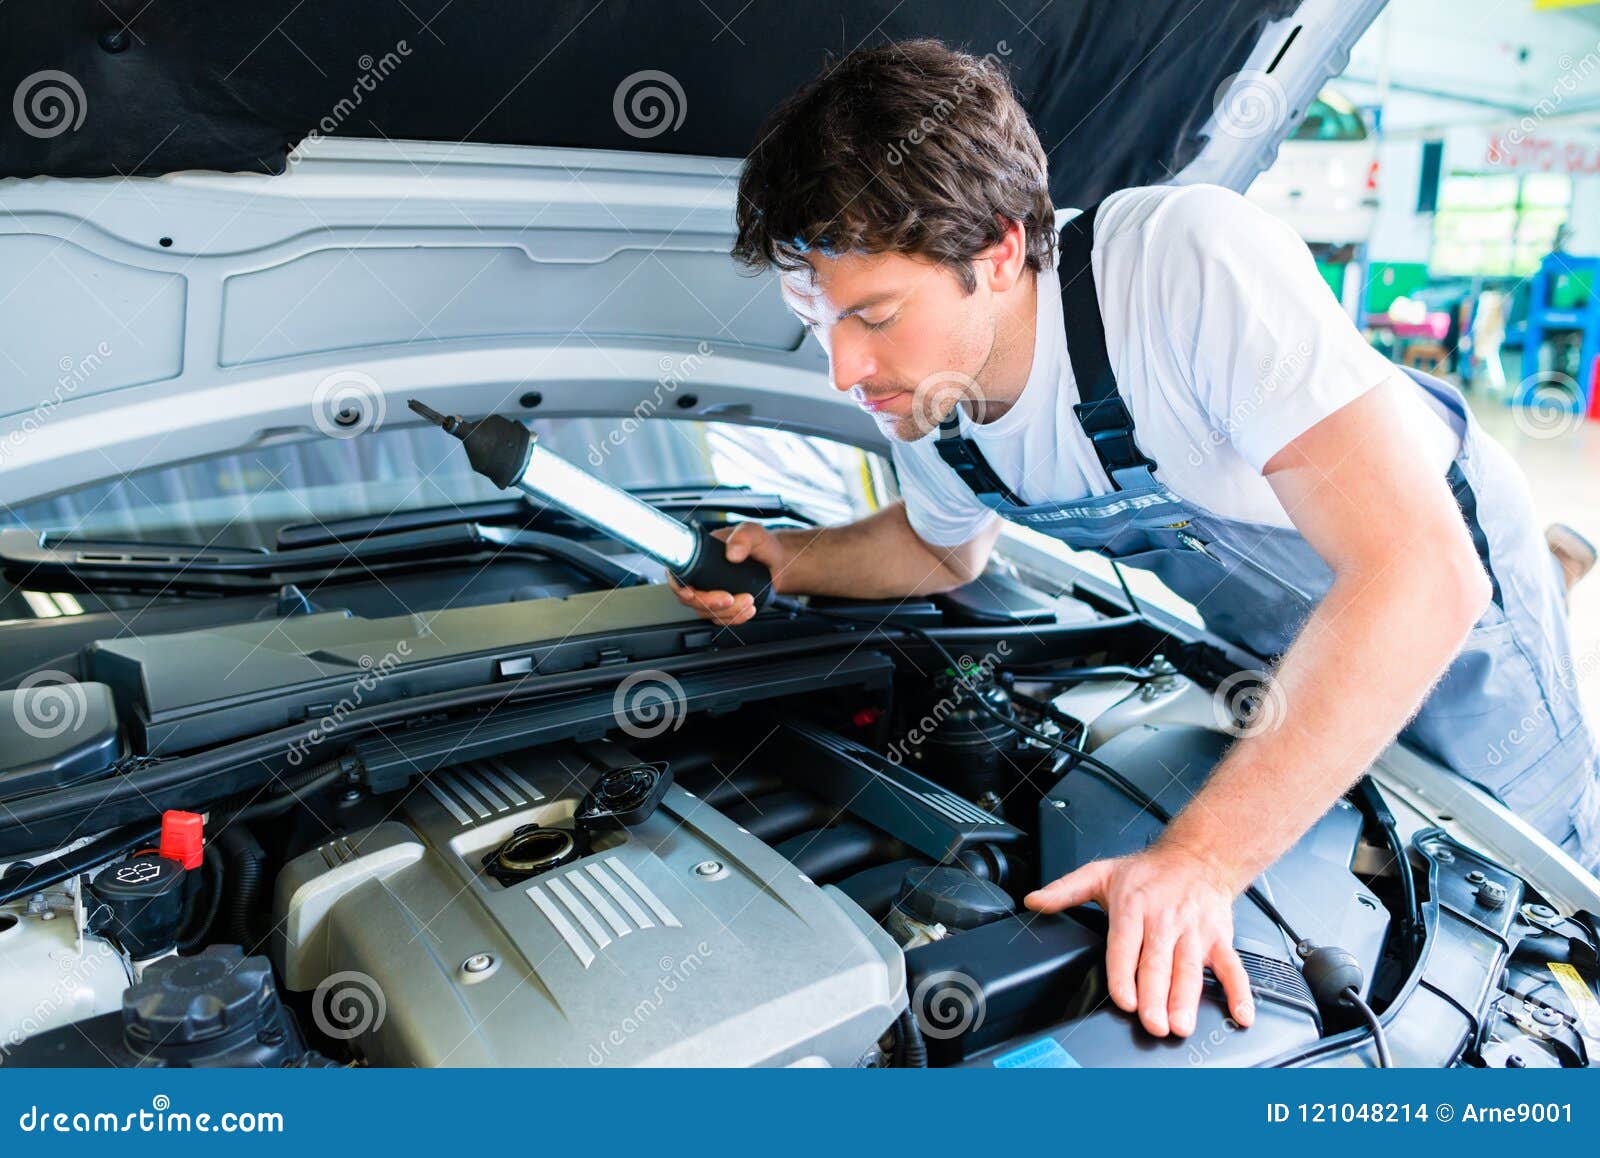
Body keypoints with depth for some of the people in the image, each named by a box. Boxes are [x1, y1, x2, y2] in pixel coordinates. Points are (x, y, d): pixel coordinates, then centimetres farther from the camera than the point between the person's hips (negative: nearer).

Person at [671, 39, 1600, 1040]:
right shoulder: (925, 402, -18)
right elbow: (947, 550, 6)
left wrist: (1203, 860, -49)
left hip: (1442, 597, -5)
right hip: (1272, 639, 5)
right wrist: (790, 560, -13)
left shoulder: (1191, 258, -41)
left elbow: (1420, 574, -44)